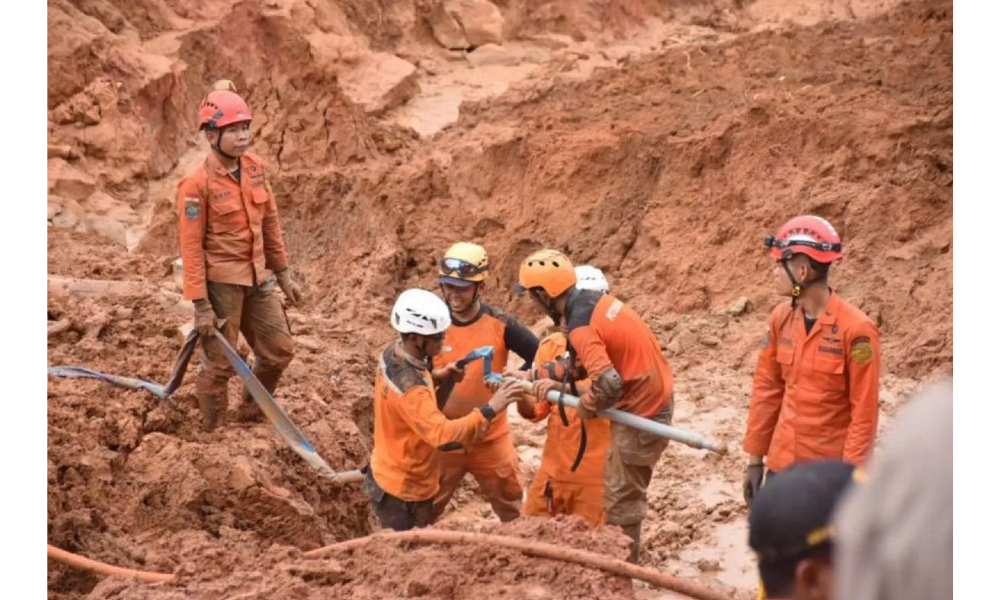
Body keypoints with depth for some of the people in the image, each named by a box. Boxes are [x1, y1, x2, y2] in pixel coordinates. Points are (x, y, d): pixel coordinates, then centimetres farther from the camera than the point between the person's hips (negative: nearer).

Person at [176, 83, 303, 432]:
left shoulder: (255, 169, 3)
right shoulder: (197, 184, -16)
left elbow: (271, 225, 11)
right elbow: (191, 247, -14)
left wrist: (284, 275, 14)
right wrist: (201, 305, -16)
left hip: (258, 278, 7)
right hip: (221, 282, -7)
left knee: (280, 350, 13)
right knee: (219, 364, 2)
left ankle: (250, 412, 34)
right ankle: (210, 434, 20)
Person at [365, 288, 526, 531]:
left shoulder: (391, 353, -6)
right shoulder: (409, 389, -34)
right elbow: (444, 436, -43)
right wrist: (489, 410, -44)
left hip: (390, 477, 9)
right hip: (403, 492, -9)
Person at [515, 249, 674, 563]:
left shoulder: (580, 327, -24)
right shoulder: (594, 298, 3)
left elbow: (608, 384, -34)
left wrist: (585, 406, -14)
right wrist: (560, 383, 6)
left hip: (641, 412, -9)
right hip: (654, 396, 9)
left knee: (620, 498, 4)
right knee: (624, 489, 22)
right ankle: (623, 559, 34)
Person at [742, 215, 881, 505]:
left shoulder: (855, 329, -17)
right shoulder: (781, 319, 1)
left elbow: (864, 412, -14)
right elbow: (766, 390, 8)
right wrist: (755, 459, 9)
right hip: (783, 463, 6)